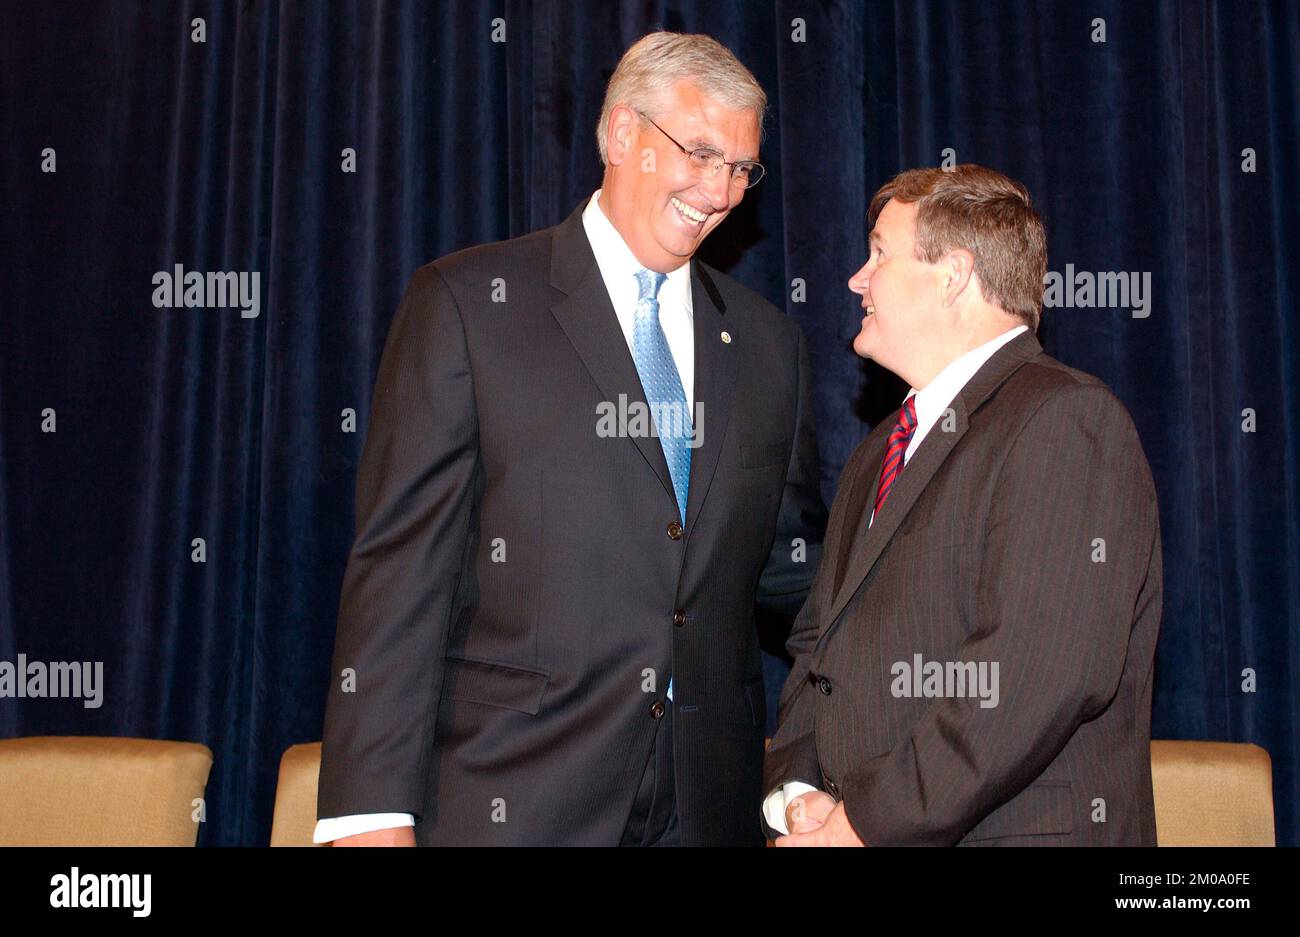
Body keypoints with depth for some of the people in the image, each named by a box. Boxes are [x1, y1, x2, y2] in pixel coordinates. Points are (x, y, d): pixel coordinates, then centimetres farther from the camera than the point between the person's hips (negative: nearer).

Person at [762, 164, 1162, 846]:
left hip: (1015, 832, -7)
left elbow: (1045, 672, -24)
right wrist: (797, 793, -4)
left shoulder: (1067, 419, -13)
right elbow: (818, 646, 13)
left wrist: (867, 821, -20)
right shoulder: (876, 457, 15)